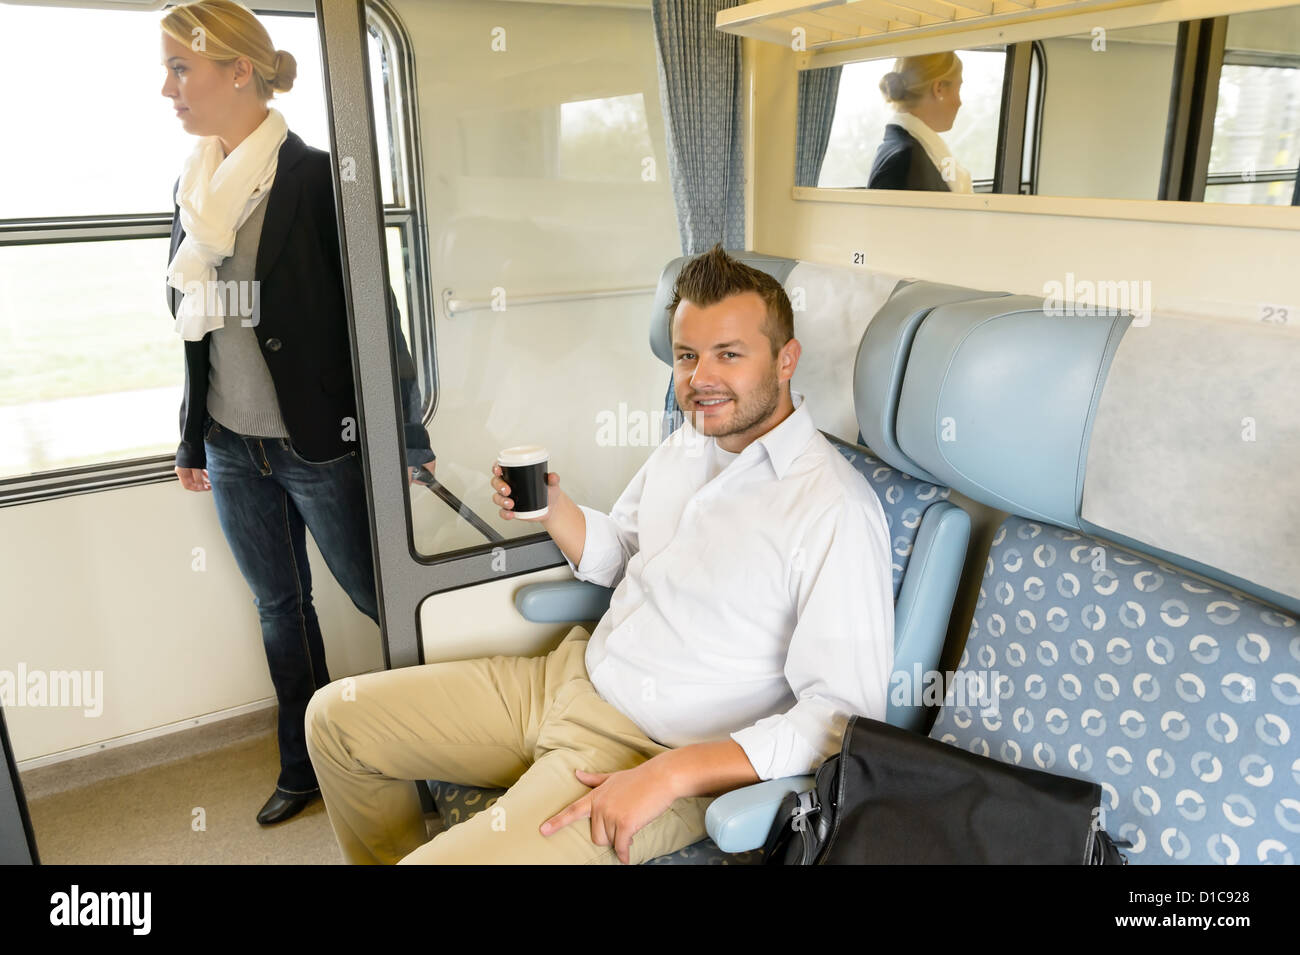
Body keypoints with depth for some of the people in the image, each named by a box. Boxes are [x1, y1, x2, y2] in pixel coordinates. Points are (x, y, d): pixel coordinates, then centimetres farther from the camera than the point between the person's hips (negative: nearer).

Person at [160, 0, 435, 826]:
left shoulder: (316, 179, -13)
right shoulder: (195, 186, 8)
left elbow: (374, 314, -12)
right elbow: (196, 330, 14)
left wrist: (408, 434, -10)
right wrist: (193, 438, 17)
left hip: (322, 446, -6)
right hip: (233, 450, 7)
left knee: (381, 597, 5)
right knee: (281, 609, 17)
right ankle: (304, 769, 35)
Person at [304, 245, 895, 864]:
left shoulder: (835, 511, -21)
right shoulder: (689, 441, 6)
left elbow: (845, 716, -22)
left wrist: (672, 774, -28)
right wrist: (551, 506, -1)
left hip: (654, 754, -7)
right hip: (571, 675, 8)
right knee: (335, 717, 9)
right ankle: (395, 852, 33)